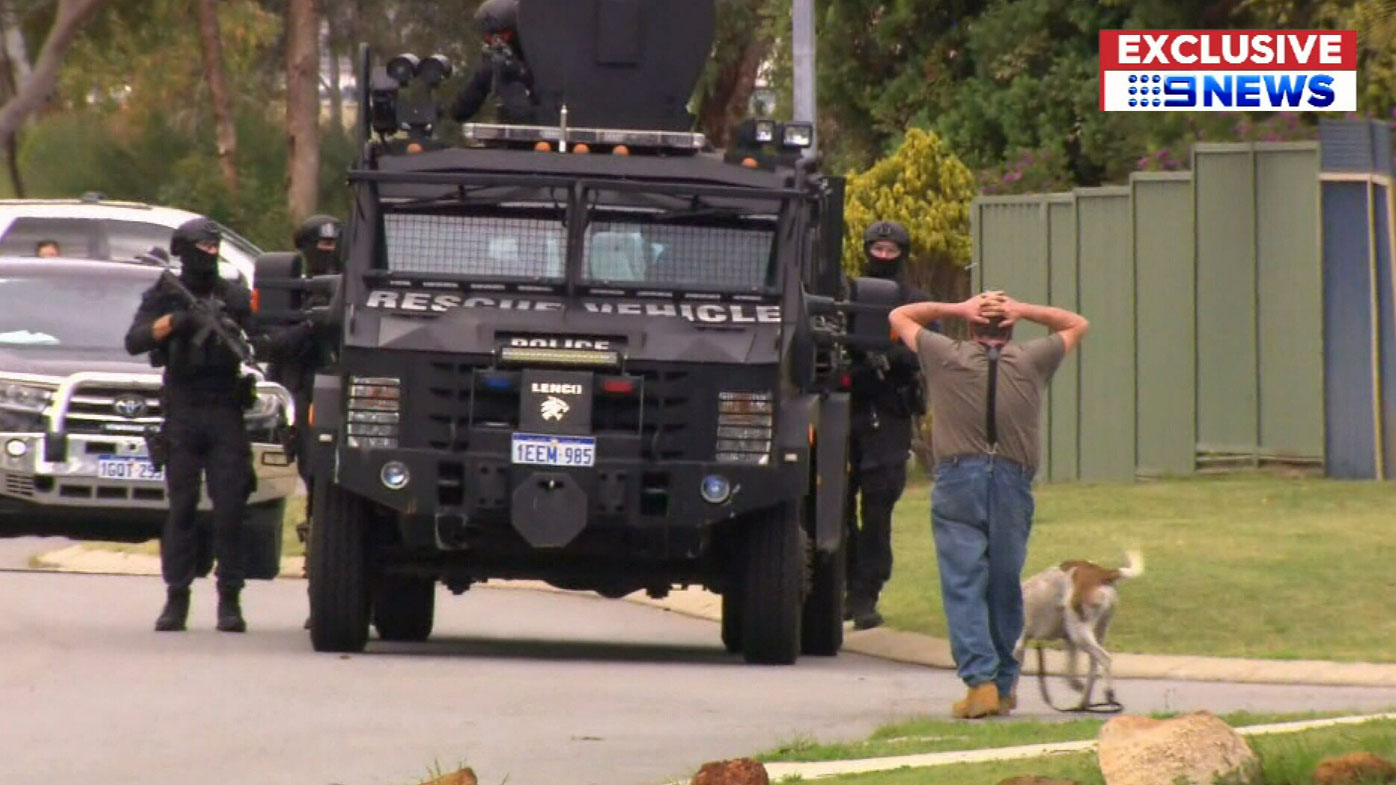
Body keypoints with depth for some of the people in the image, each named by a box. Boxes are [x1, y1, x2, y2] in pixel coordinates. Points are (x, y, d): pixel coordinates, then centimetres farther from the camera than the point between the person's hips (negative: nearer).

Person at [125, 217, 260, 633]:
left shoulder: (234, 296, 11)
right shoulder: (164, 296, 8)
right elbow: (135, 341, -3)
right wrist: (173, 322, -17)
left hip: (225, 412, 1)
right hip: (181, 412, 0)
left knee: (230, 508, -4)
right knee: (181, 508, 0)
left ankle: (229, 600, -1)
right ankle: (176, 599, 3)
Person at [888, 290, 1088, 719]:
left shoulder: (947, 357, 6)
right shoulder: (1031, 361, 8)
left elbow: (899, 317, 21)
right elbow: (1077, 325, 26)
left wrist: (955, 309, 16)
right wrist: (1022, 310, 17)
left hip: (957, 479, -2)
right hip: (1013, 481, 2)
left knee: (963, 587, -4)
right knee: (1005, 588, 10)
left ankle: (981, 679, -17)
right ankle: (1004, 684, 16)